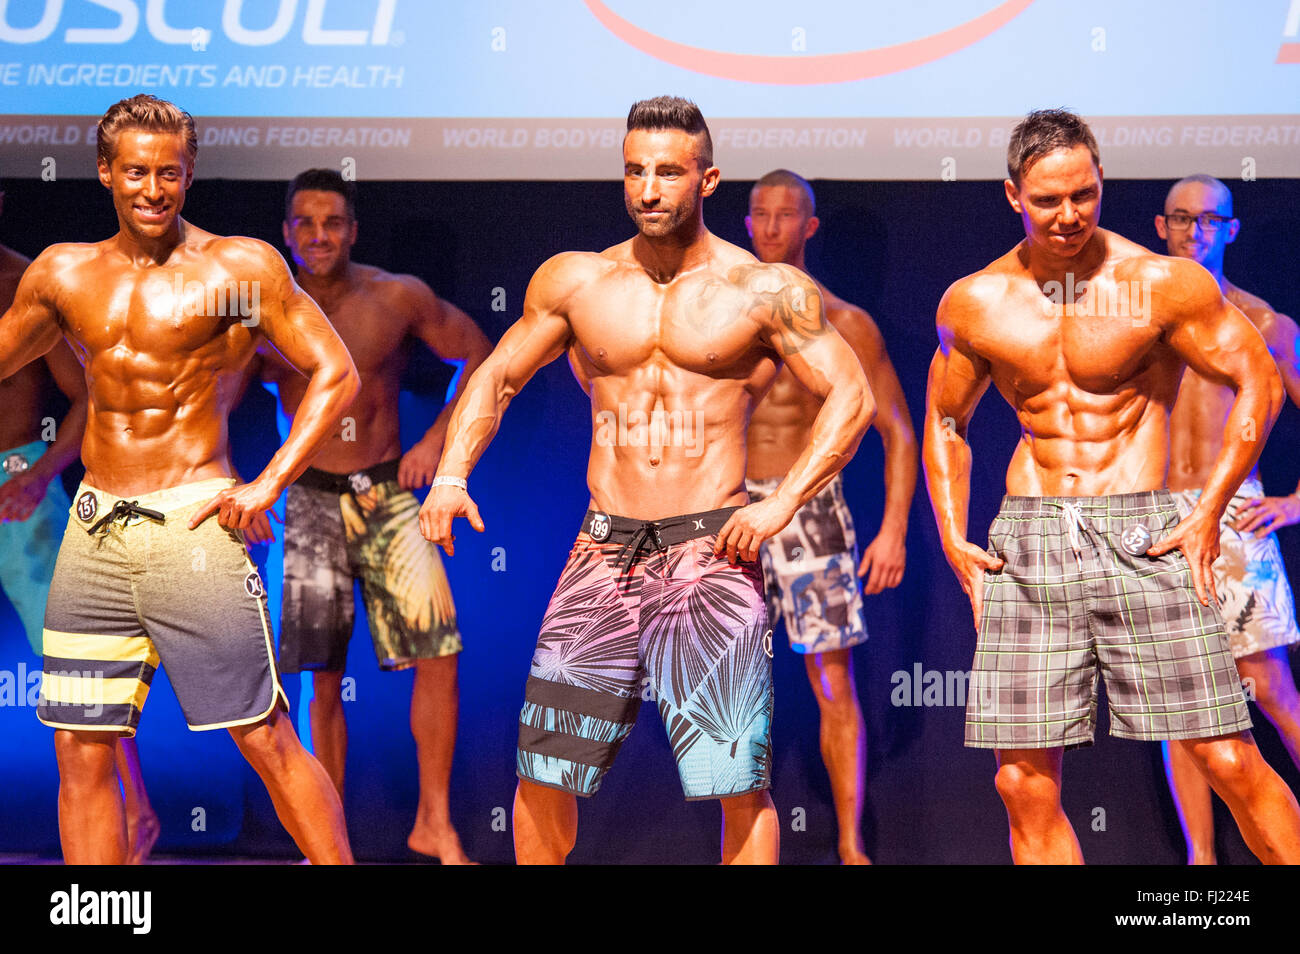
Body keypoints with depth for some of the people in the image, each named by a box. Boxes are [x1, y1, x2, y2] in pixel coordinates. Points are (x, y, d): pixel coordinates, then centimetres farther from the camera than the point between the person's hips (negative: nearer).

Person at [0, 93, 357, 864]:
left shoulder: (242, 266, -1)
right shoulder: (64, 274, 12)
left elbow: (336, 373, -3)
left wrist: (268, 487, -10)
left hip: (191, 526, -4)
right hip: (91, 532, 5)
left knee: (267, 740, -4)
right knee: (82, 752, 5)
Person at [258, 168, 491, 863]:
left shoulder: (398, 298, -5)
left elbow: (477, 356, 6)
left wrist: (436, 440, -1)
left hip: (388, 495, 0)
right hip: (311, 500, 0)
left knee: (439, 654, -7)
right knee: (323, 678, 4)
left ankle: (434, 824, 7)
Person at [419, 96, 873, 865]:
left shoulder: (766, 290, 1)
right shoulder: (574, 281, 9)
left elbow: (852, 398, 0)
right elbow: (497, 376, 18)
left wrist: (782, 503, -11)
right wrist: (451, 475, 3)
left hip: (711, 550, -3)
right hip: (605, 550, 3)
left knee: (741, 785, -7)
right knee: (542, 768, 4)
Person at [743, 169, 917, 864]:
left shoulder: (844, 323, 0)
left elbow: (897, 430, 0)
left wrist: (894, 528, -9)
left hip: (808, 507, -2)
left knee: (833, 684, -2)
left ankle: (851, 844, 7)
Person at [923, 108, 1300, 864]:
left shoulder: (1160, 283, -3)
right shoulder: (974, 303, 7)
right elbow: (945, 423, 19)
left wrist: (1210, 513, -5)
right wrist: (955, 542, 8)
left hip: (1142, 536, -2)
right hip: (1025, 541, 3)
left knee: (1229, 761, -7)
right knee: (1025, 785, -1)